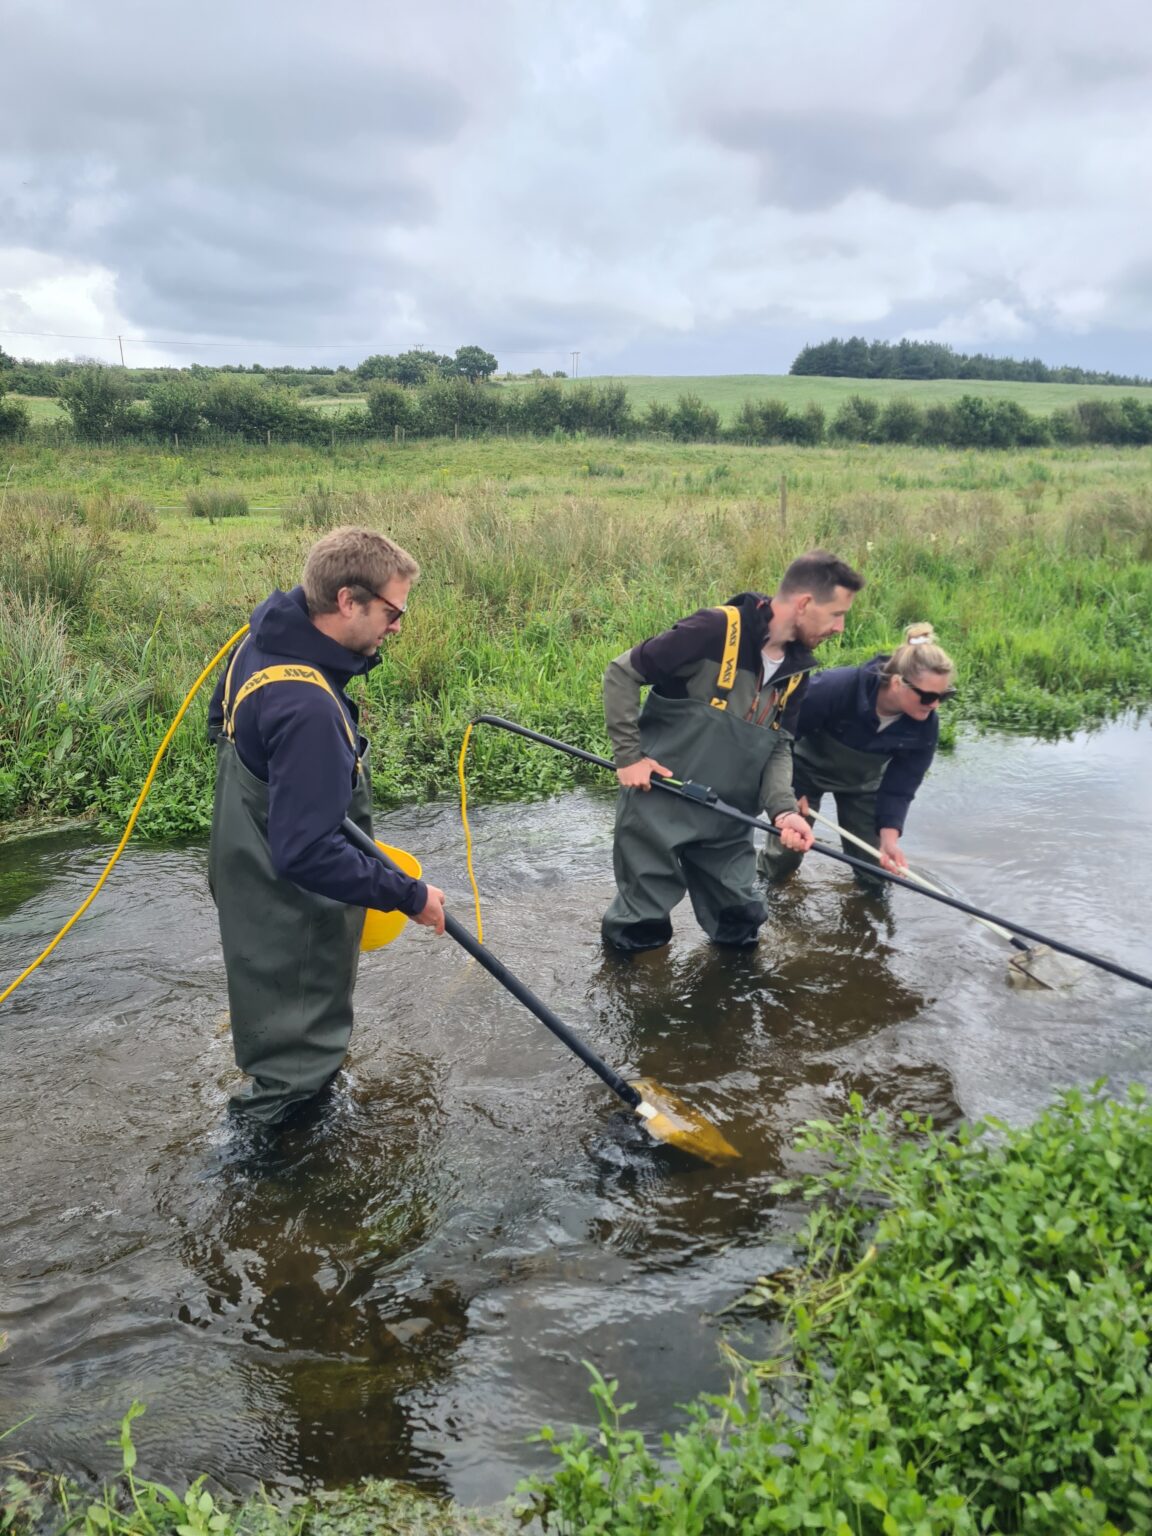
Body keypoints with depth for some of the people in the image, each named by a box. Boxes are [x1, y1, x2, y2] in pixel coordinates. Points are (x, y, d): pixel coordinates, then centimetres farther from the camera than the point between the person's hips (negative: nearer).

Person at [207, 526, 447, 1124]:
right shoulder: (308, 710, -35)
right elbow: (306, 853, -35)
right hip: (287, 911, -10)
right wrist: (408, 895, -26)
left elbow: (222, 722, 15)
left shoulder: (265, 638, -5)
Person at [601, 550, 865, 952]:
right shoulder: (714, 631, -21)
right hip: (657, 808, -6)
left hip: (726, 823, 6)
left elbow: (779, 745, 8)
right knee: (640, 931, 6)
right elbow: (621, 673, -15)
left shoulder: (796, 671, 3)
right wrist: (629, 754, -16)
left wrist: (784, 809, -11)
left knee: (741, 928, 14)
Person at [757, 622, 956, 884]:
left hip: (862, 783, 3)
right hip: (806, 770, -3)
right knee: (784, 858, 2)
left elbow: (900, 787, -19)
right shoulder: (837, 687, -40)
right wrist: (792, 790, -20)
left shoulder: (925, 725, -27)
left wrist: (889, 838, -34)